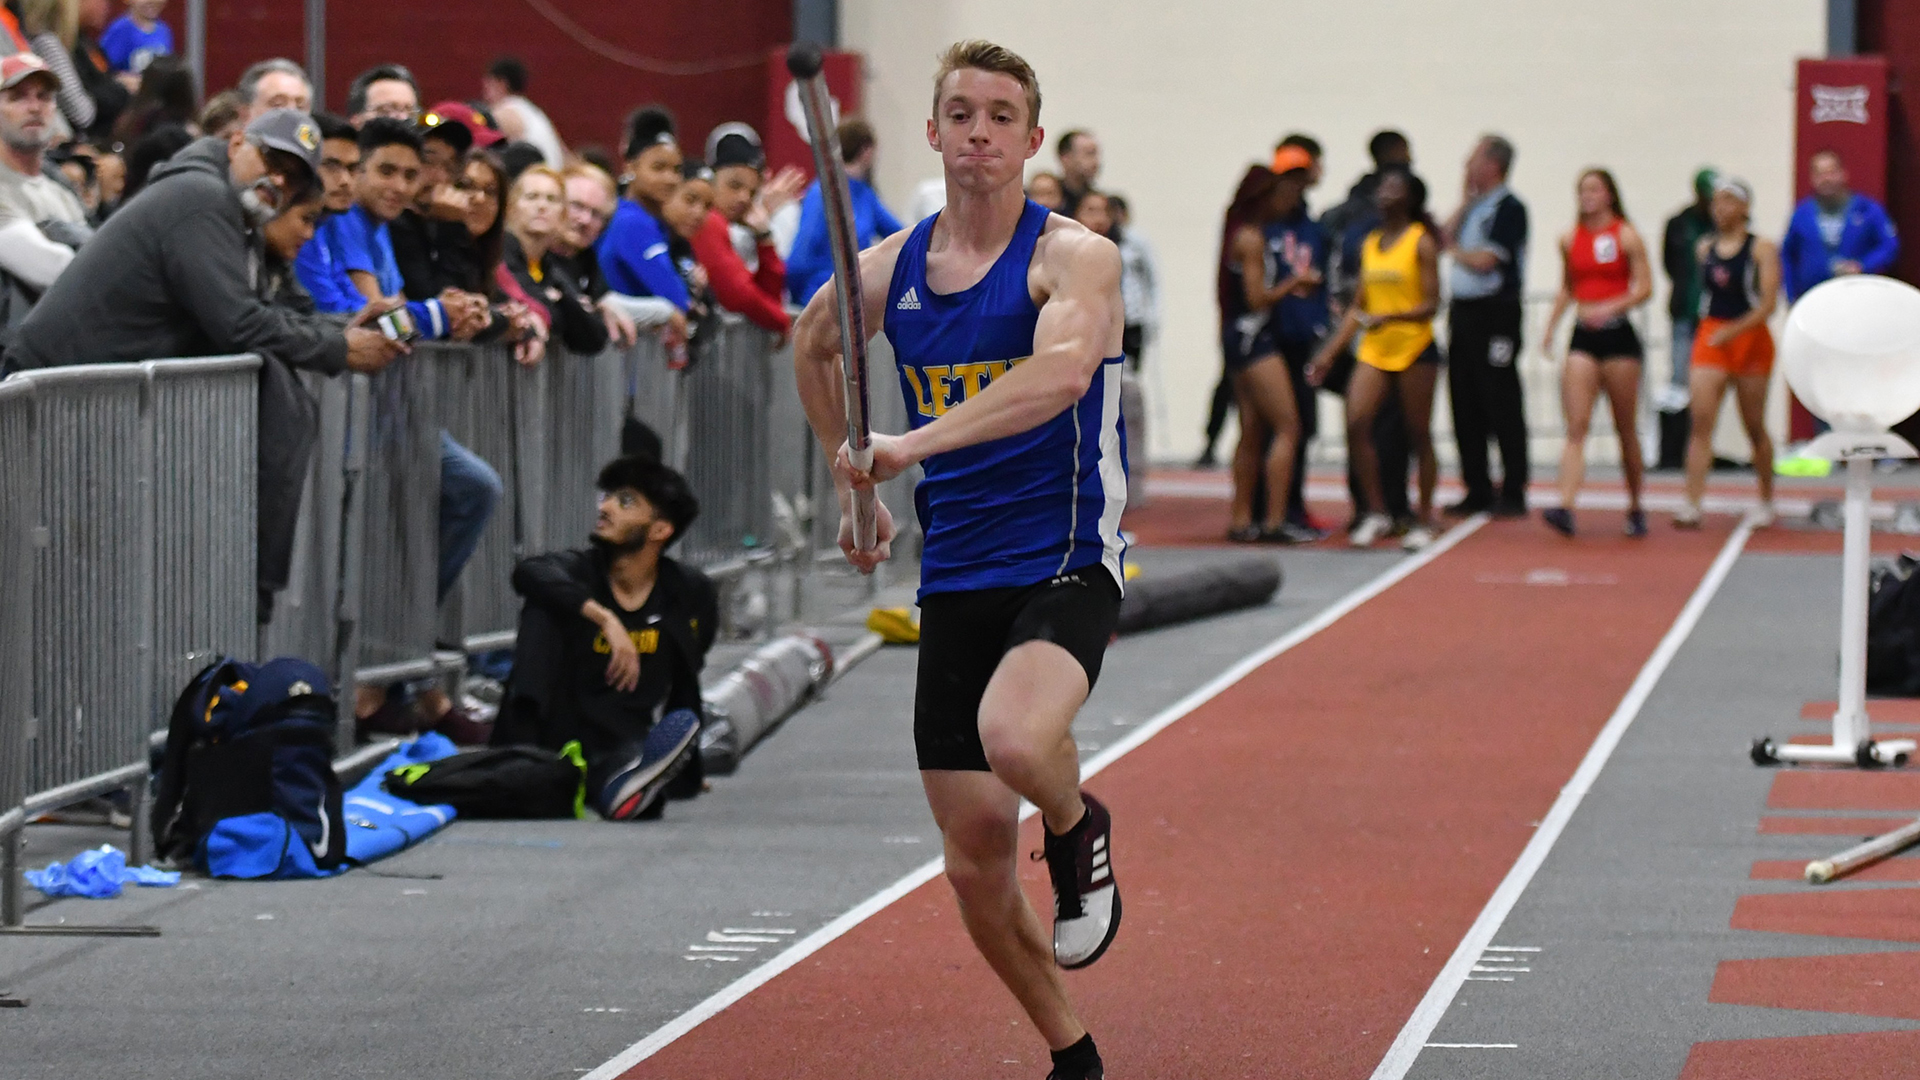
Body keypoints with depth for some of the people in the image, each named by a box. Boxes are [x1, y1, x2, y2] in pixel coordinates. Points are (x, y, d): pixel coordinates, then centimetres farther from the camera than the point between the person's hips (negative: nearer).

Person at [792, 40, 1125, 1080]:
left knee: (1015, 740, -34)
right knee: (975, 851, 4)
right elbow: (812, 345, 29)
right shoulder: (886, 270, 6)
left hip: (1067, 562, -5)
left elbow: (1060, 372, -31)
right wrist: (852, 479, 26)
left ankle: (1080, 831, 2)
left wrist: (917, 443, -40)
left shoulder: (1073, 258, -10)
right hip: (955, 578, 5)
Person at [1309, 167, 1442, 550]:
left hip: (1414, 348, -5)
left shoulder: (1421, 242, -5)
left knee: (1419, 435, 2)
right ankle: (1375, 512, -1)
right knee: (1356, 424, -11)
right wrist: (1330, 352, 10)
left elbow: (1431, 304, -10)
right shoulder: (1370, 244, 12)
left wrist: (1389, 317, -25)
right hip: (1374, 349, 5)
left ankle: (1424, 521, 12)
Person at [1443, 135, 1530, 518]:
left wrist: (1457, 253, 2)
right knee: (1465, 406, 9)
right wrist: (1465, 201, 8)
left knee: (1502, 406, -4)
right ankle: (1478, 490, 16)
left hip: (1495, 311, -9)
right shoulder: (1475, 206, 16)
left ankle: (1513, 494, 0)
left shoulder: (1509, 208, -11)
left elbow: (1484, 260, -17)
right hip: (1463, 311, 9)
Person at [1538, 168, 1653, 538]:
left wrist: (1609, 308, -20)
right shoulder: (1570, 240, 10)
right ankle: (1565, 507, -23)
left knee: (1626, 429, 7)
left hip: (1618, 334, -3)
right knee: (1576, 426, -11)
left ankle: (1635, 508, 21)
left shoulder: (1626, 236, -2)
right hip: (1583, 338, 3)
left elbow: (1645, 287, -6)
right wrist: (1551, 327, 12)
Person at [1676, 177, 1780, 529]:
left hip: (1750, 339, -3)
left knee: (1755, 427, 8)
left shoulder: (1761, 250, -5)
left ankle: (1766, 501, 25)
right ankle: (1692, 505, -18)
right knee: (1701, 421, -12)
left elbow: (1768, 305, -13)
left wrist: (1733, 331, -23)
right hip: (1710, 338, 3)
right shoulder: (1705, 248, 7)